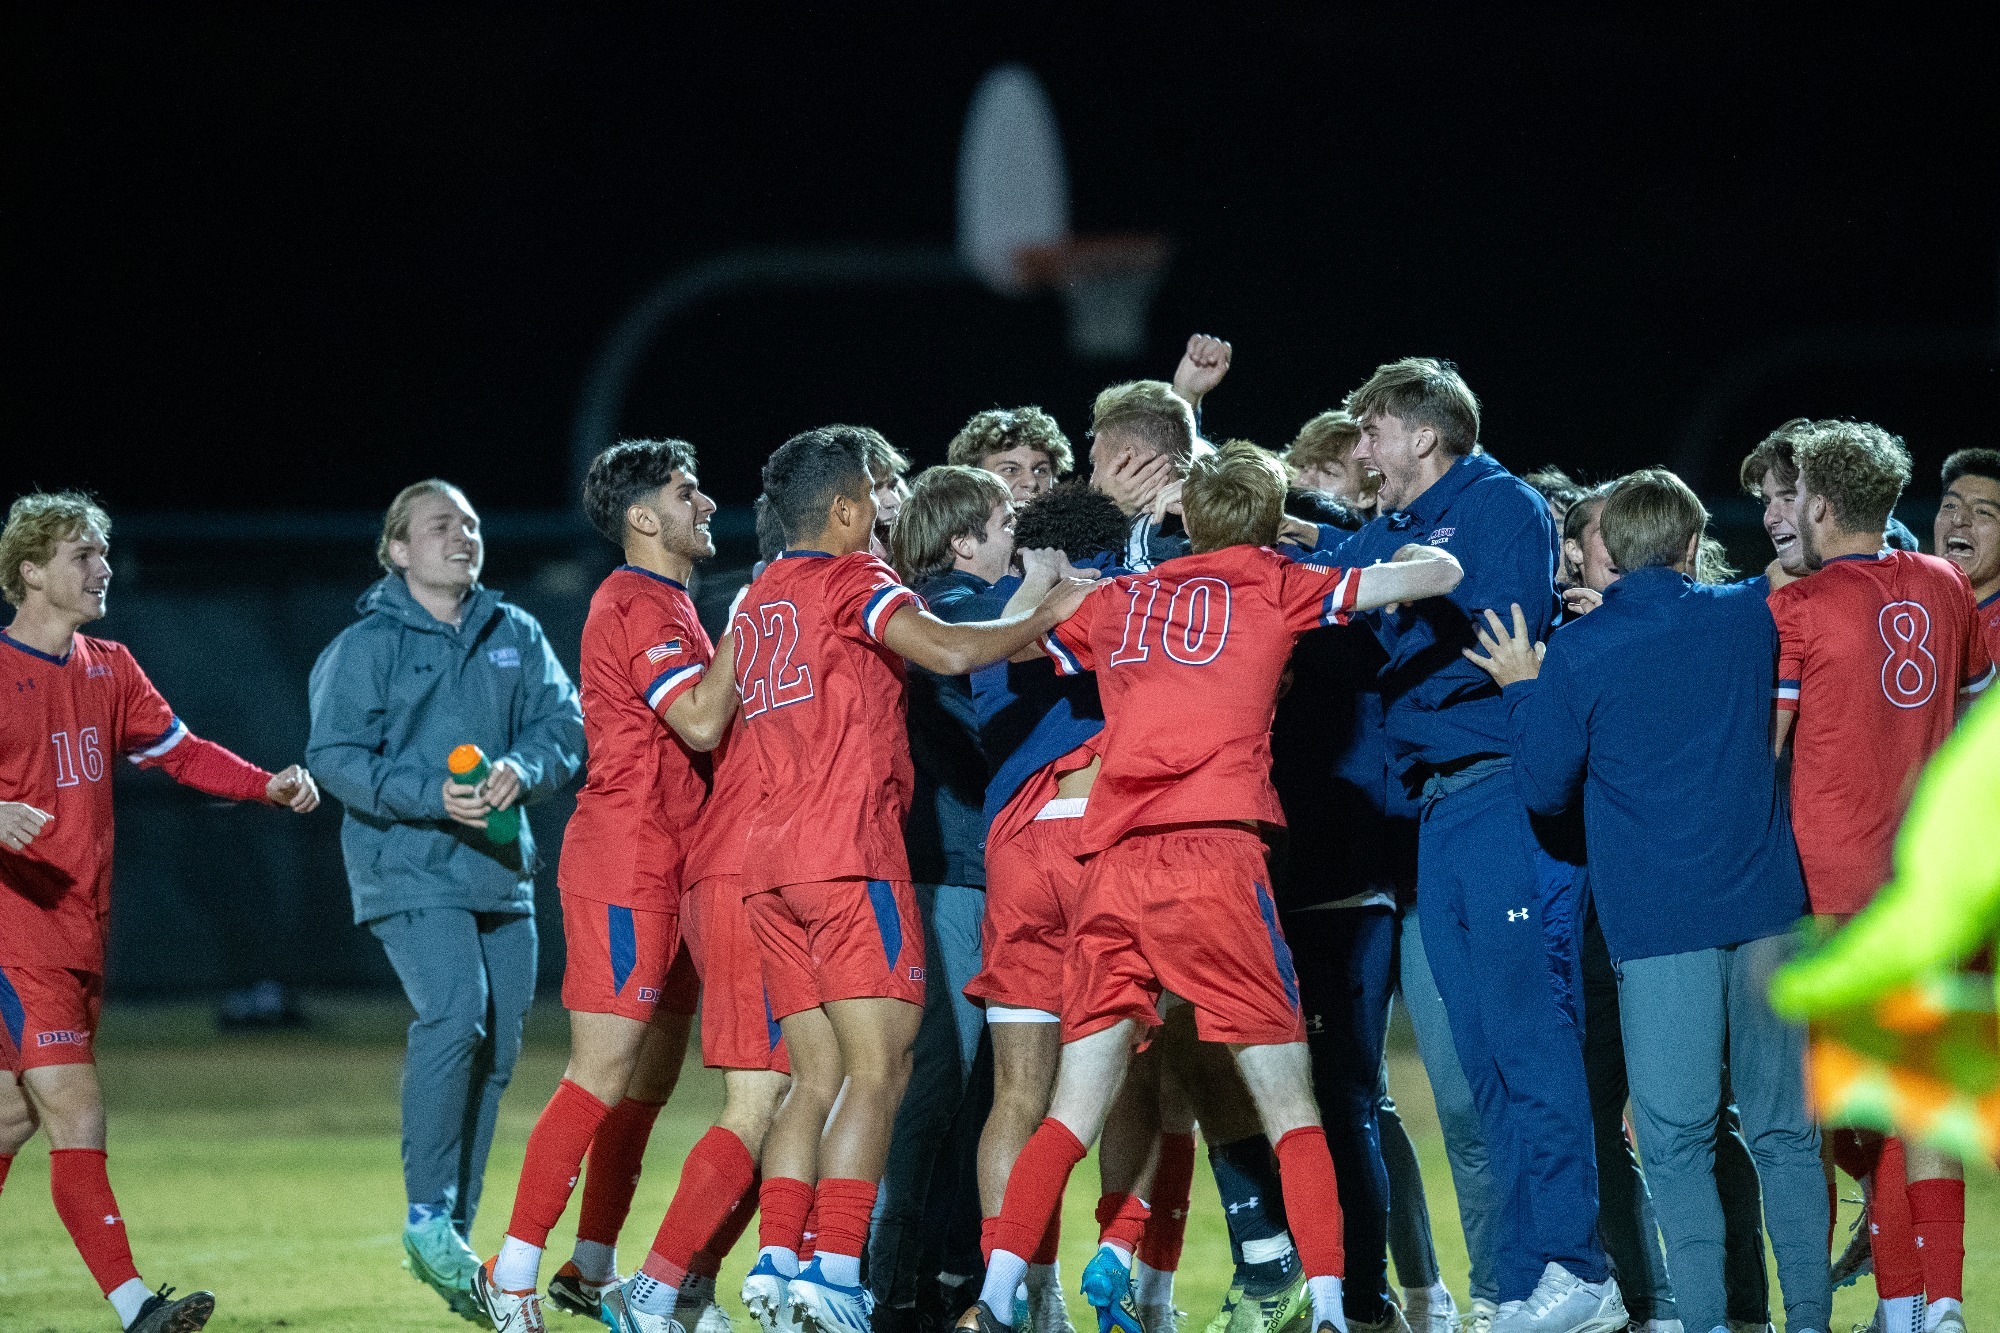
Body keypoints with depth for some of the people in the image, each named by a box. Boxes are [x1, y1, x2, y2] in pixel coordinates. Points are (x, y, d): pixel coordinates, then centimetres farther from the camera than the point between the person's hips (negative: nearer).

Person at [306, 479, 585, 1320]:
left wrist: (522, 770, -16)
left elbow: (564, 723, 6)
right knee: (456, 1009, -25)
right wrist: (431, 797, -20)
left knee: (497, 1047, 7)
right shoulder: (368, 645, -2)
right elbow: (334, 756, -8)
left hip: (502, 870, 6)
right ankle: (427, 1215, -17)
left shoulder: (514, 636, 12)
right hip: (409, 868, -6)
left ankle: (456, 1232, 19)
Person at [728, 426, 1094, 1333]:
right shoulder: (850, 579, -3)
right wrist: (1043, 618, -2)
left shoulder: (757, 601, 21)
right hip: (849, 851, -8)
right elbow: (950, 652, -18)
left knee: (818, 1078, 7)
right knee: (878, 1069, -9)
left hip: (769, 862, 8)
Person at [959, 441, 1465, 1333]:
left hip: (1112, 860, 4)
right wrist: (1413, 556, 34)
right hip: (1212, 851, -4)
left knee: (1074, 1113, 6)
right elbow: (1442, 573, 13)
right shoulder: (1272, 586, 11)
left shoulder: (1114, 601, 21)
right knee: (1289, 1104, 0)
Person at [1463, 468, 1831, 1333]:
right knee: (1785, 1131, 7)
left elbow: (1545, 789, 2)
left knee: (1677, 1141, 1)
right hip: (1765, 905, 3)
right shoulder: (1749, 619, 6)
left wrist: (1523, 691, 16)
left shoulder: (1579, 653, -3)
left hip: (1658, 919, -3)